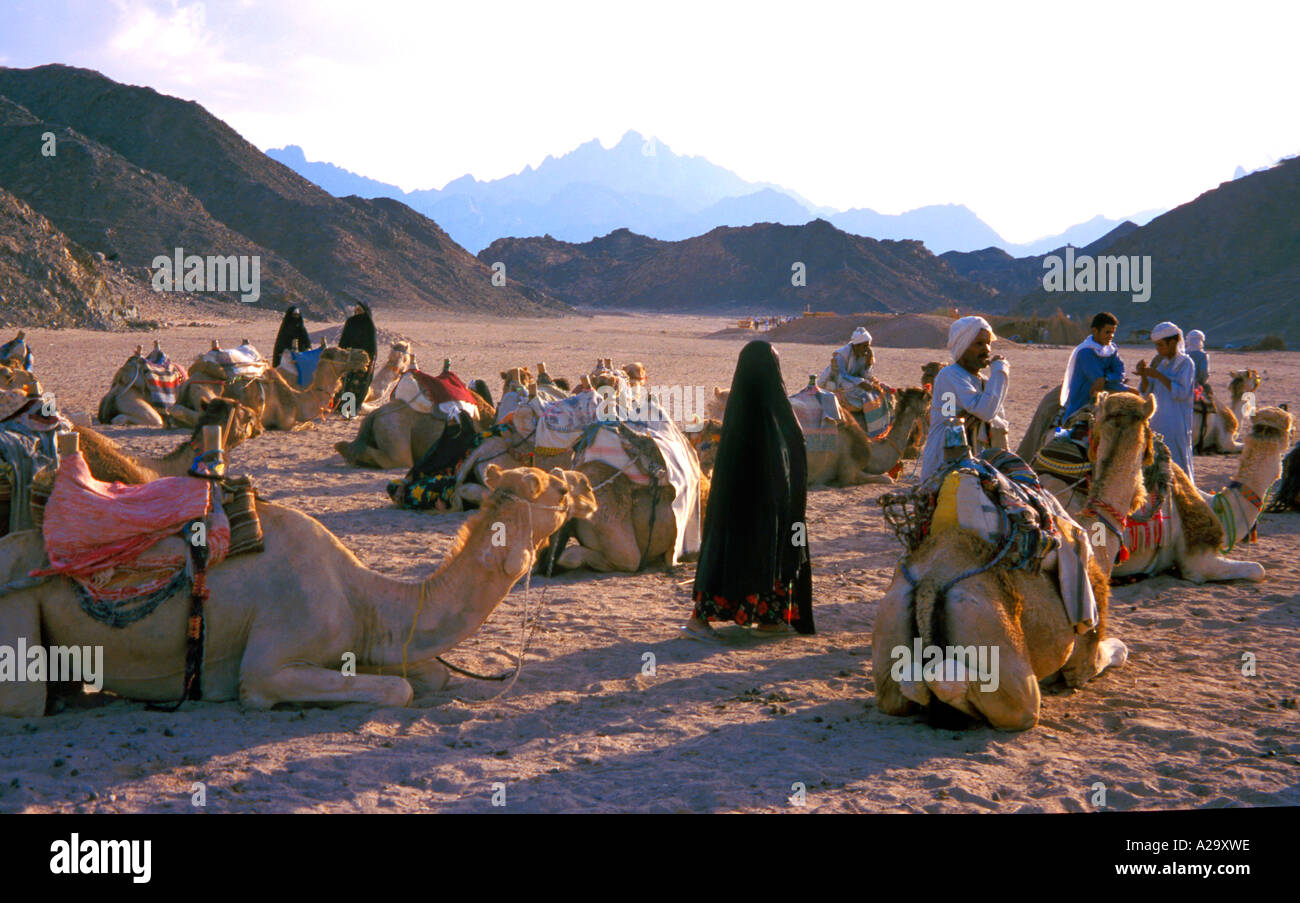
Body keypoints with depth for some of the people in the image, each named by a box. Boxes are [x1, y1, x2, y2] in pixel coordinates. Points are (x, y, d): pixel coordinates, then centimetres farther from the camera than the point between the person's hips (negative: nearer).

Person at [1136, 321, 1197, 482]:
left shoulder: (1185, 363, -7)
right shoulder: (1161, 362, 13)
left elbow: (1182, 392, -18)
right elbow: (1146, 391, 12)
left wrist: (1159, 376, -18)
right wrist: (1144, 375, -6)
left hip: (1177, 422, -7)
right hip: (1158, 420, 7)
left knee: (1177, 463, -7)